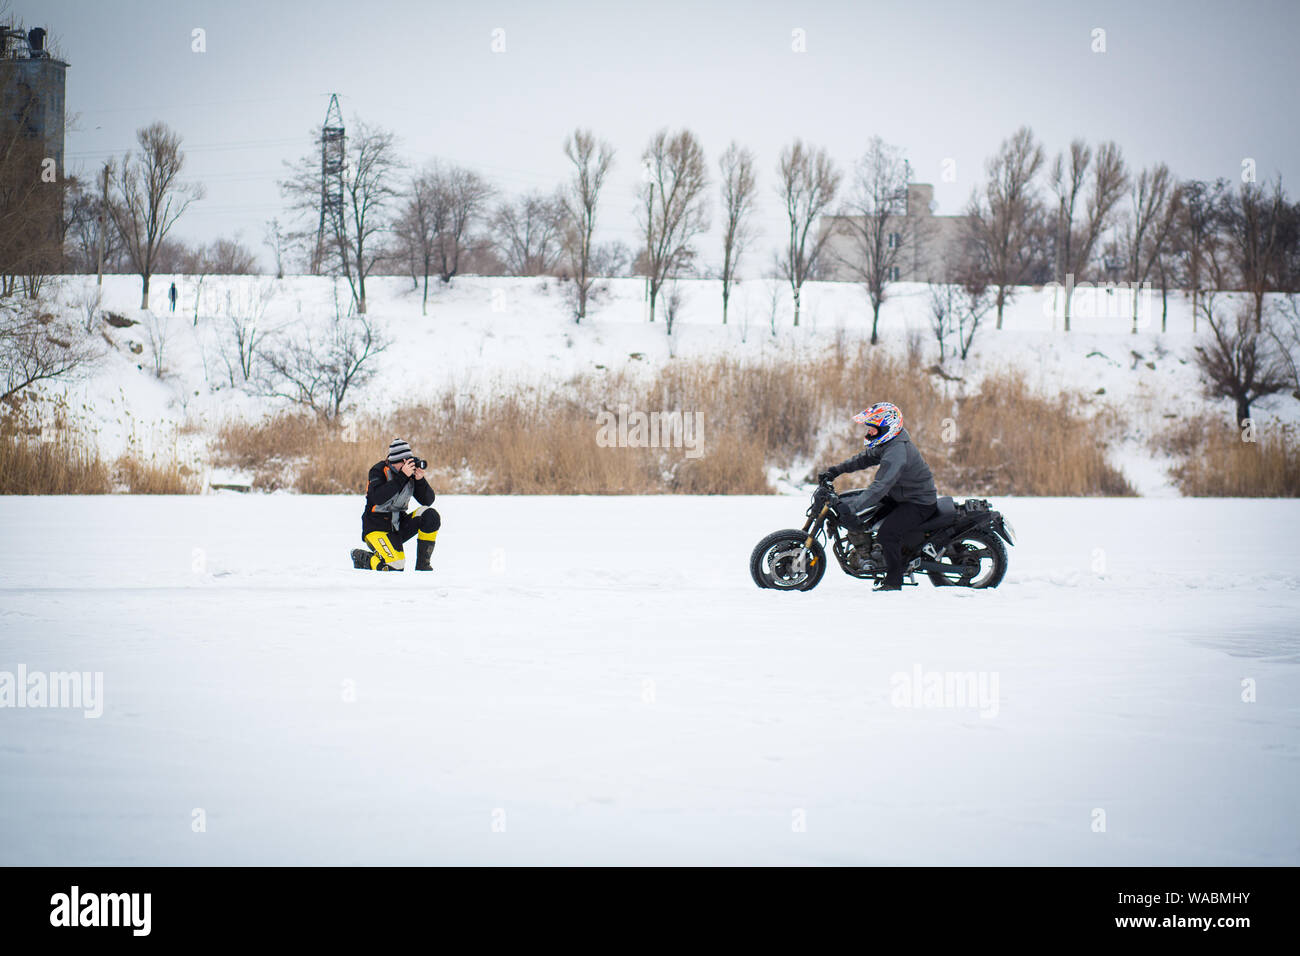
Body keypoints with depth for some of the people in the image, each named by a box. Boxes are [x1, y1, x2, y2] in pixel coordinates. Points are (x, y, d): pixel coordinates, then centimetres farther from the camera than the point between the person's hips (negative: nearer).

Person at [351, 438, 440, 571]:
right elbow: (377, 498, -31)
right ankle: (362, 558, 4)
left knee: (431, 516, -18)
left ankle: (422, 564, -6)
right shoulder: (379, 470, -14)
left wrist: (420, 480, -18)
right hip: (377, 528, -6)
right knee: (394, 566, -27)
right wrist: (402, 477, -33)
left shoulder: (411, 473, 1)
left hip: (399, 526, 6)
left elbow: (428, 500, 0)